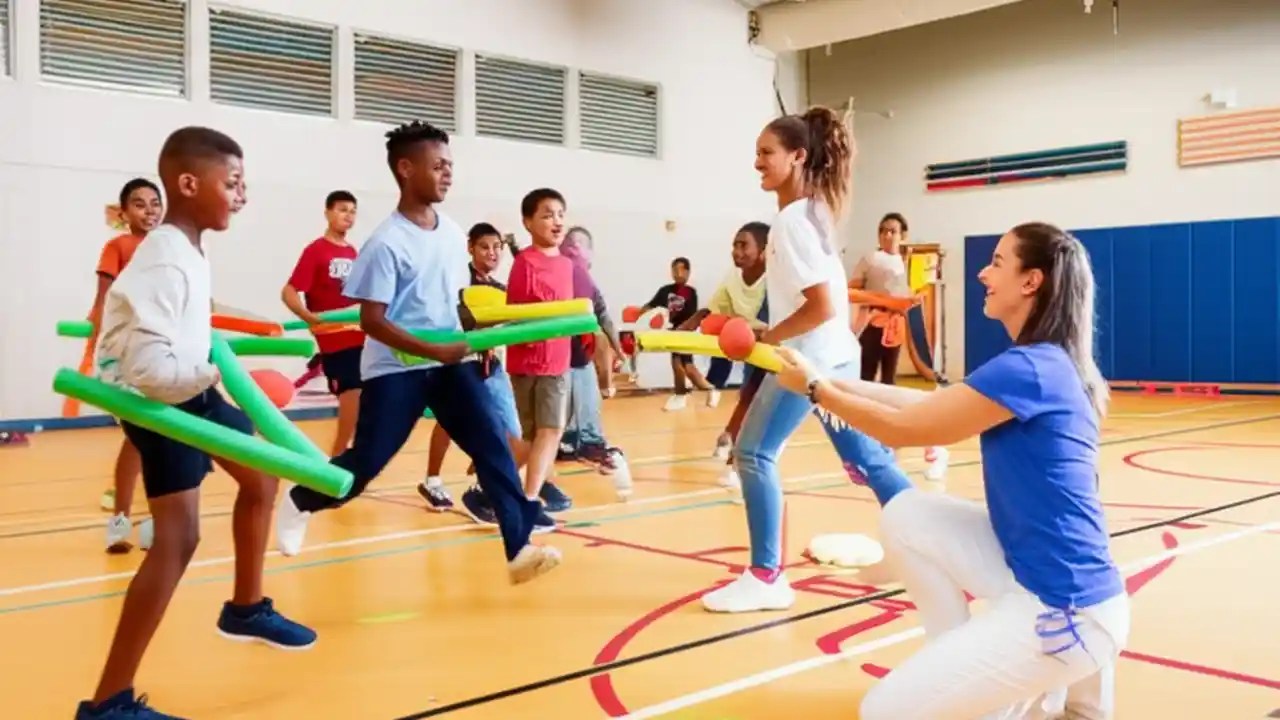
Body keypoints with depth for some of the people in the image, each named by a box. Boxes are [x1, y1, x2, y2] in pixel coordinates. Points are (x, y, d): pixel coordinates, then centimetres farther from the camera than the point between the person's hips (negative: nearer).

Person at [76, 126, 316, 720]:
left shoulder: (184, 251, 3)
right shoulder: (166, 264, -27)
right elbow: (148, 368, -36)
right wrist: (219, 370, -30)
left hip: (192, 392, 11)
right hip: (158, 401, -10)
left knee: (261, 476, 22)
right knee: (178, 535, -16)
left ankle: (246, 609, 41)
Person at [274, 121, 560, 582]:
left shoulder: (454, 235, 6)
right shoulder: (387, 243, -14)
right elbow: (371, 321, -17)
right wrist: (434, 351, -25)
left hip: (452, 361, 5)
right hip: (395, 369, -5)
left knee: (494, 444, -9)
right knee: (366, 462, 2)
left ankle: (520, 548, -7)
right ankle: (299, 502, 33)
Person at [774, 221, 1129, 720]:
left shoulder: (1028, 368, -19)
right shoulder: (1047, 363, 10)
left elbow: (900, 427, -12)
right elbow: (932, 403, 17)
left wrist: (816, 388, 1)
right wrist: (836, 382, 15)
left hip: (1066, 610, -9)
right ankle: (967, 670, 13)